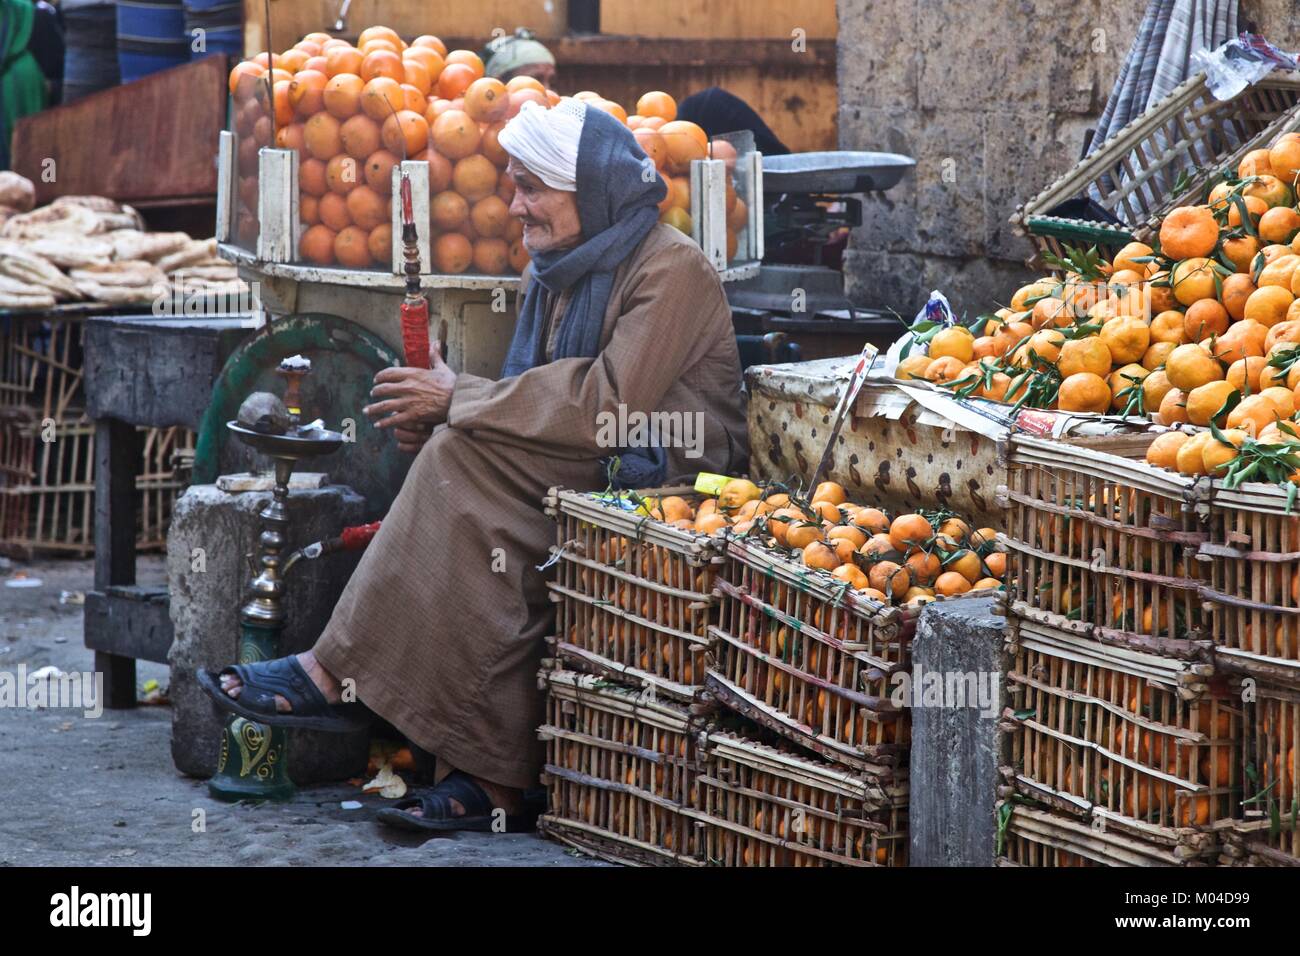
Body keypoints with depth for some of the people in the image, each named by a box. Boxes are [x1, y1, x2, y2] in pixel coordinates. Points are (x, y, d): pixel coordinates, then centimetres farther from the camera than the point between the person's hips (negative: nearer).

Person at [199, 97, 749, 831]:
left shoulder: (671, 269, -11)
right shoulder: (555, 273, 17)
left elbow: (607, 407, -21)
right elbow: (539, 406, 13)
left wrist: (459, 400, -15)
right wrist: (443, 414, -8)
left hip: (668, 483, -8)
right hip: (590, 478, 8)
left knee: (463, 464, -25)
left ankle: (337, 676, -20)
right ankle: (492, 780, -28)